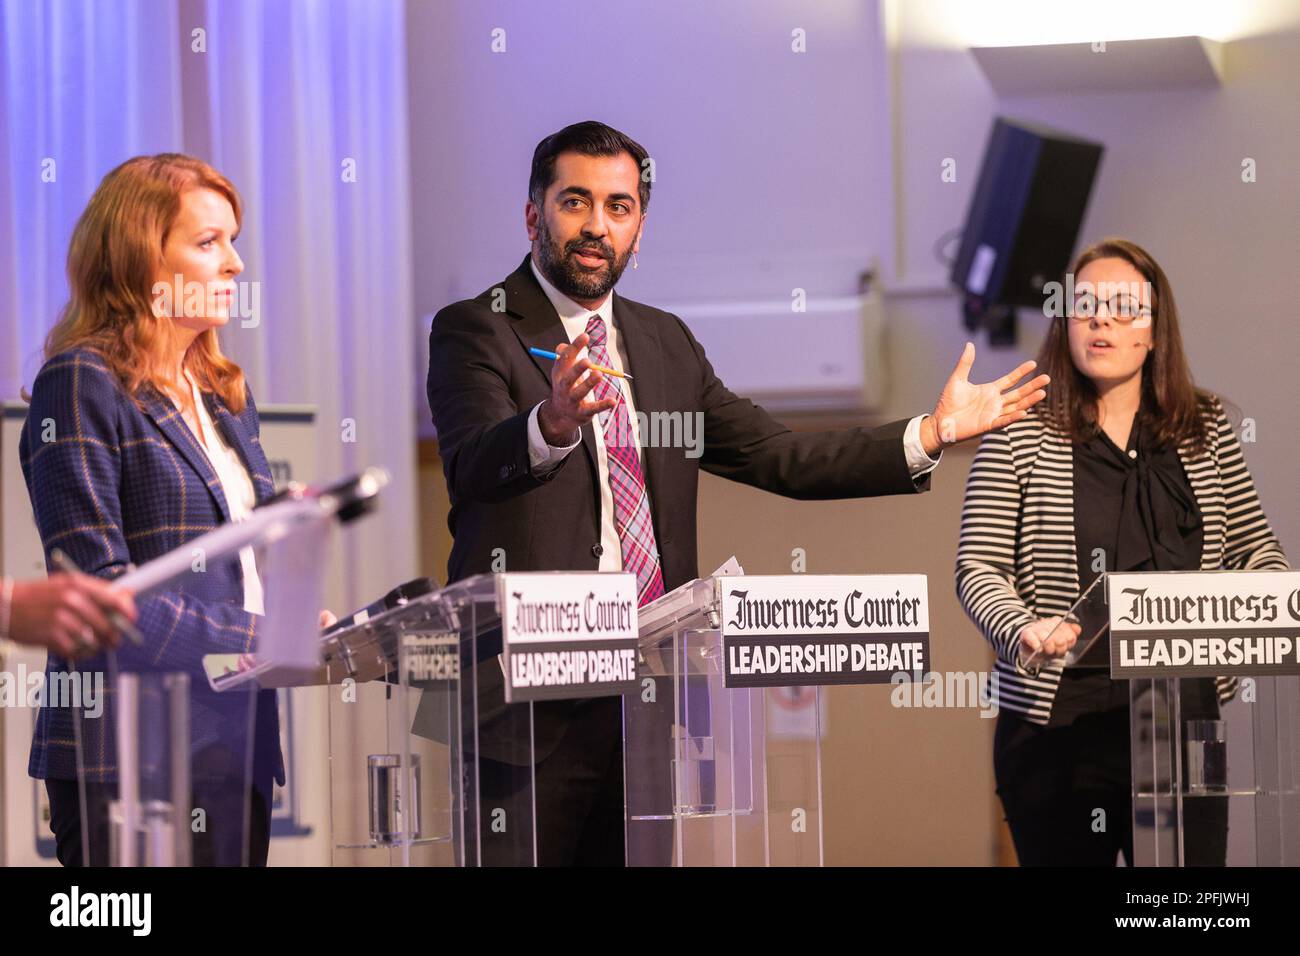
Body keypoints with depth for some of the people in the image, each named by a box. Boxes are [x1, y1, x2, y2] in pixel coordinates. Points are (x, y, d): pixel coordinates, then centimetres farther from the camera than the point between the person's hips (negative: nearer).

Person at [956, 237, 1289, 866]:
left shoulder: (1206, 430, 11)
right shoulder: (1019, 434, 1)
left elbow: (1257, 549, 17)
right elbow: (979, 567, -3)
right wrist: (1023, 633, -23)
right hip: (1058, 718, -2)